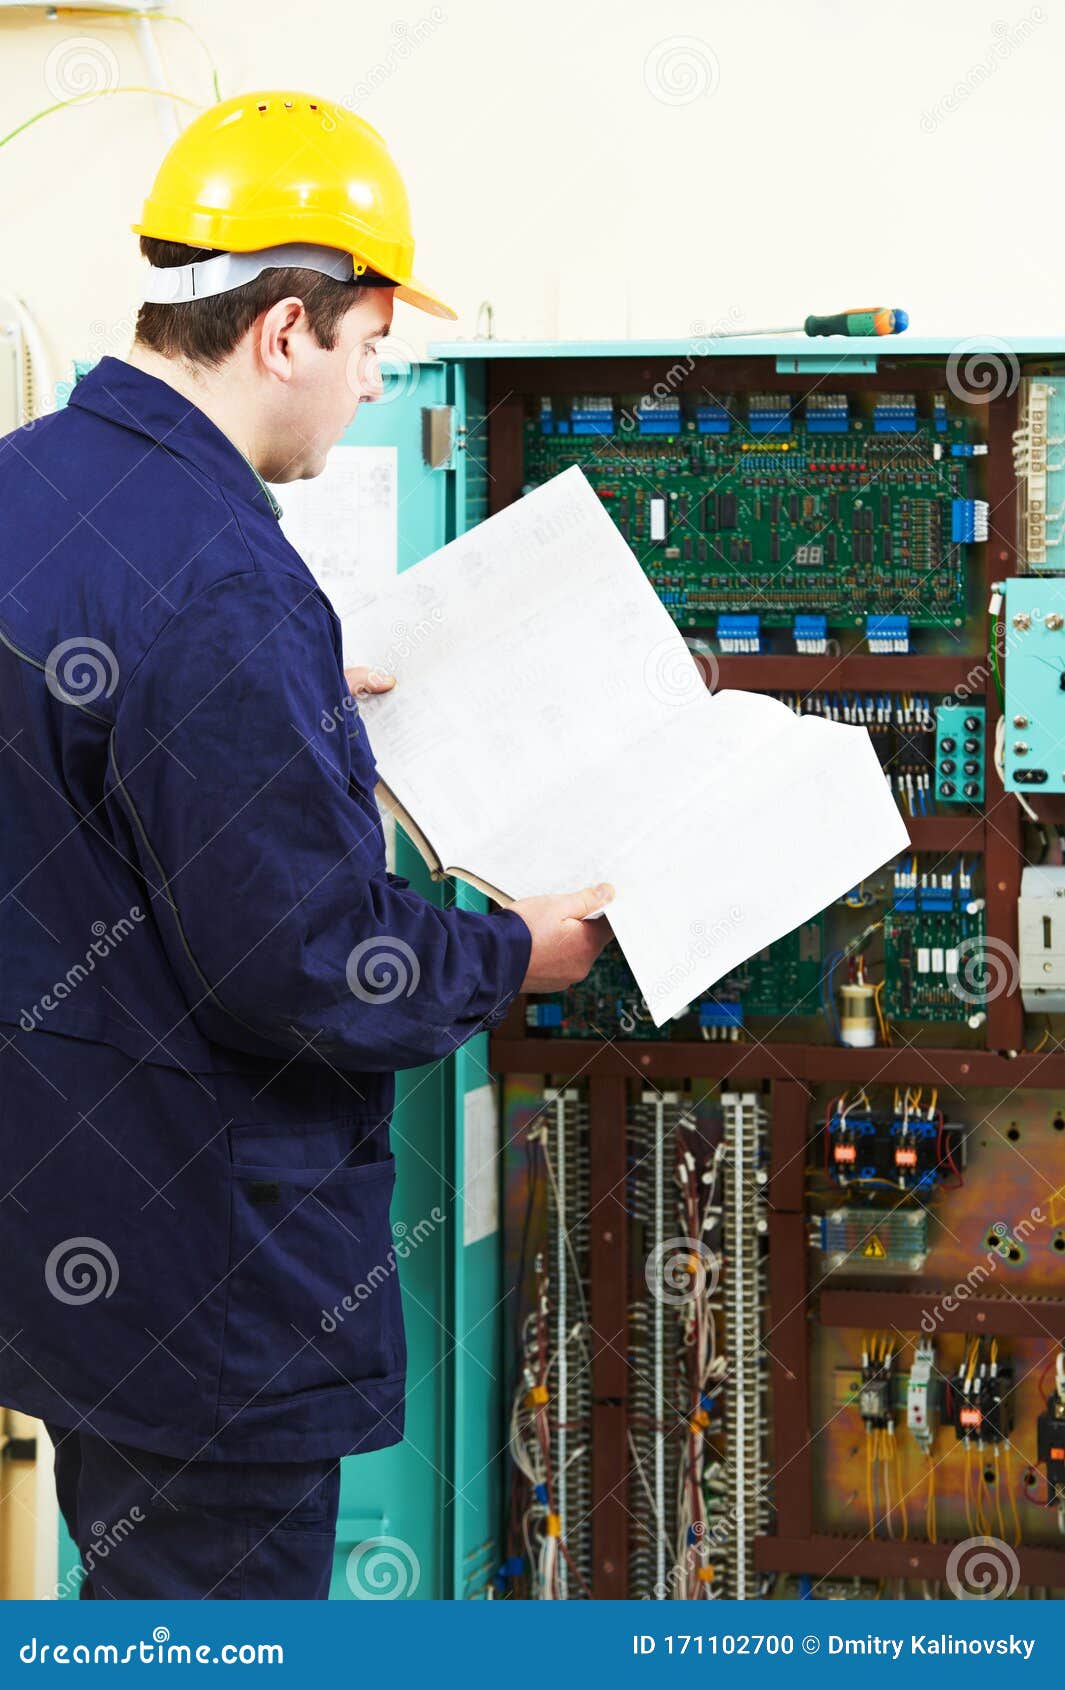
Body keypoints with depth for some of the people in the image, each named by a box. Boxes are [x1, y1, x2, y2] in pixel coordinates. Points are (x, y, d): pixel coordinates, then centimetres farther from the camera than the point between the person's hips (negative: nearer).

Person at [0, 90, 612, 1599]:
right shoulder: (221, 595, -27)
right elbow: (304, 977, -24)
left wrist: (304, 706, 21)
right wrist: (514, 955, -7)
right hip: (198, 1276, -10)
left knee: (131, 1586, 23)